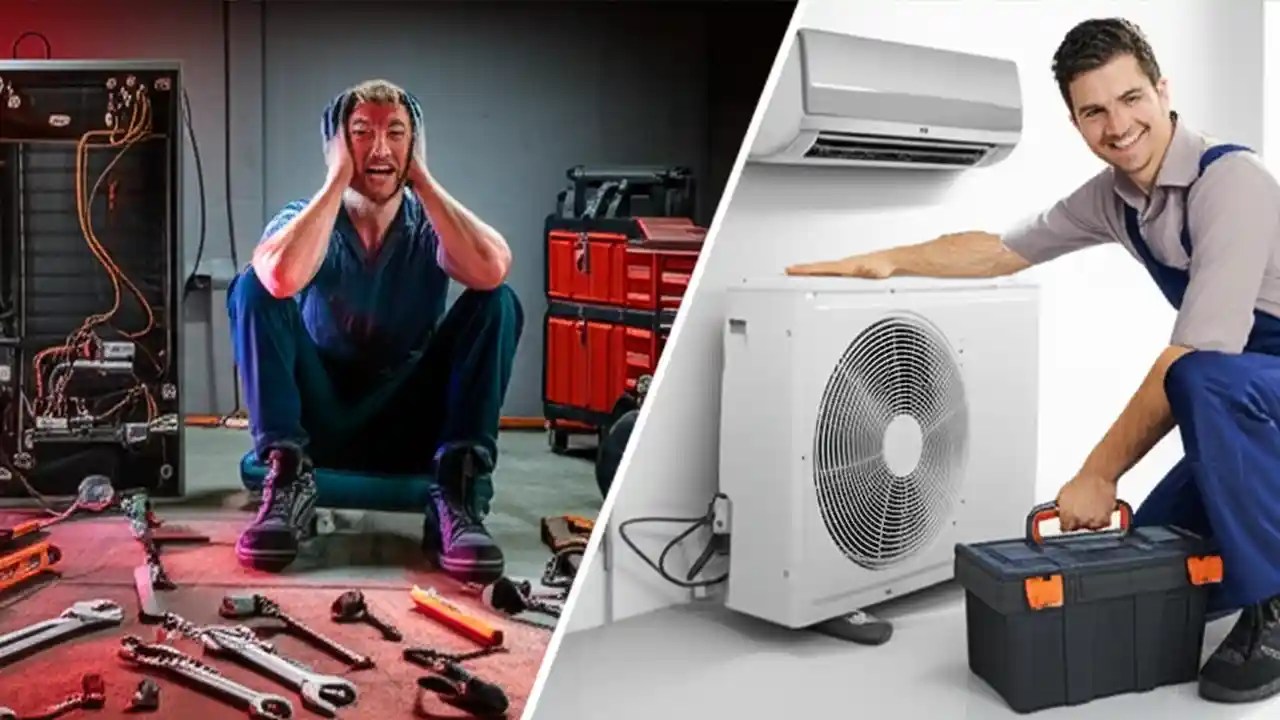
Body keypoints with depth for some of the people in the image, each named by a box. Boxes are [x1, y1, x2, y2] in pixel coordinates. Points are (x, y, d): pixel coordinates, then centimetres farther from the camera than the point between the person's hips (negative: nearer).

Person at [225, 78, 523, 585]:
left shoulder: (431, 227, -1)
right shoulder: (302, 219, -3)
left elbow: (491, 270, -27)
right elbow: (282, 279, -30)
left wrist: (421, 179, -16)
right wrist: (337, 180, -19)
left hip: (411, 426, 1)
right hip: (318, 423, 0)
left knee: (496, 303, -20)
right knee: (254, 287, -19)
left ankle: (457, 497, -25)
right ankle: (289, 478, -21)